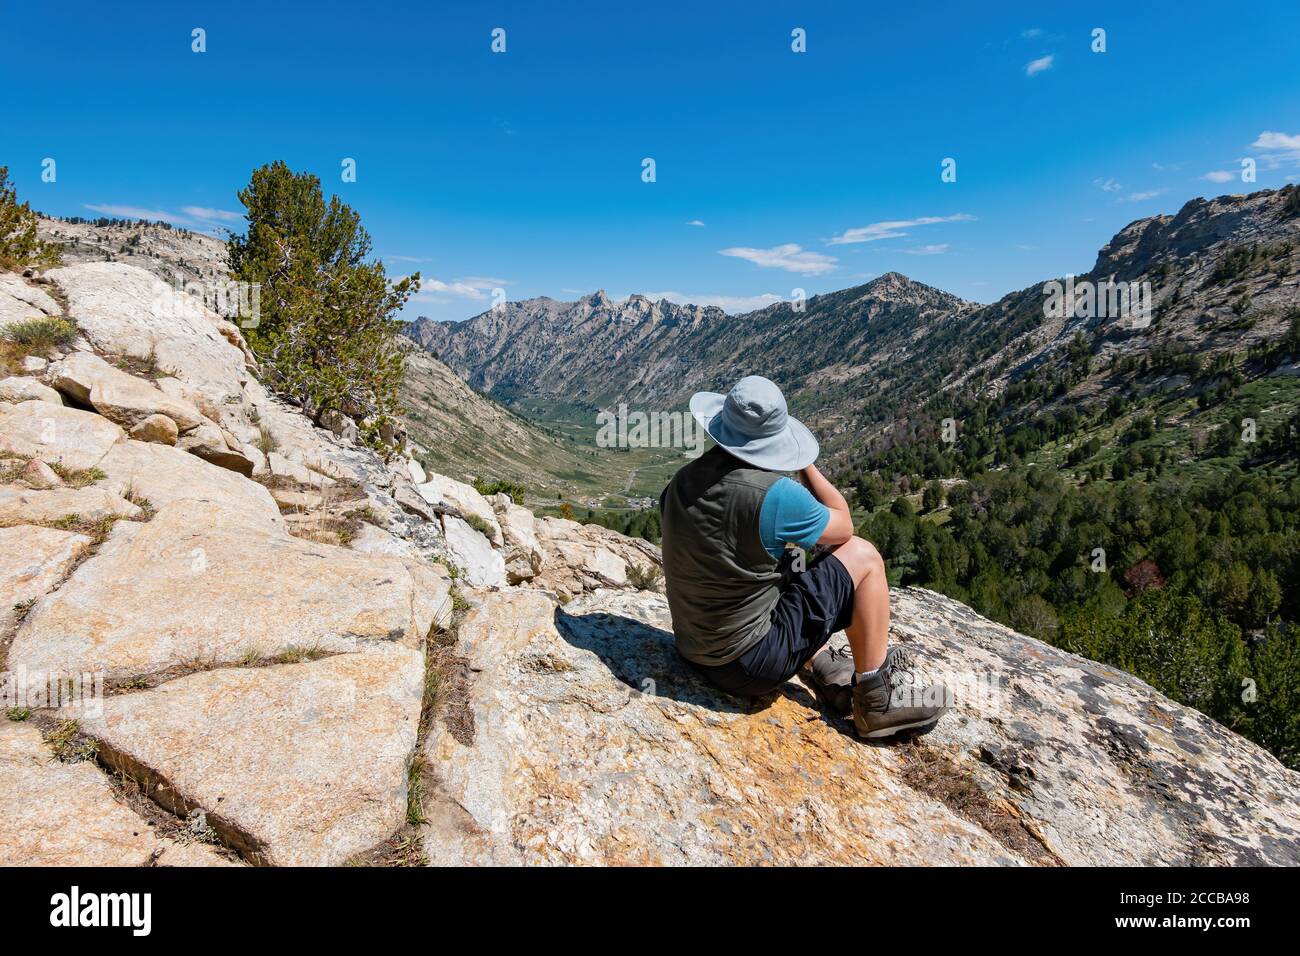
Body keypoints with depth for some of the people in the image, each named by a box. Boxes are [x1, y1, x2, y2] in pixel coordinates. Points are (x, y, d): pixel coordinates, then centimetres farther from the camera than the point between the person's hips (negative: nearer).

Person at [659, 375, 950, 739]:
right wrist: (806, 465, 3)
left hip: (694, 651, 7)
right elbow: (843, 526, -5)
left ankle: (824, 671, 25)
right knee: (863, 556, 2)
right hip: (753, 661, -7)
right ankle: (877, 700, 11)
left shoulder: (682, 481, -5)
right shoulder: (775, 495, -24)